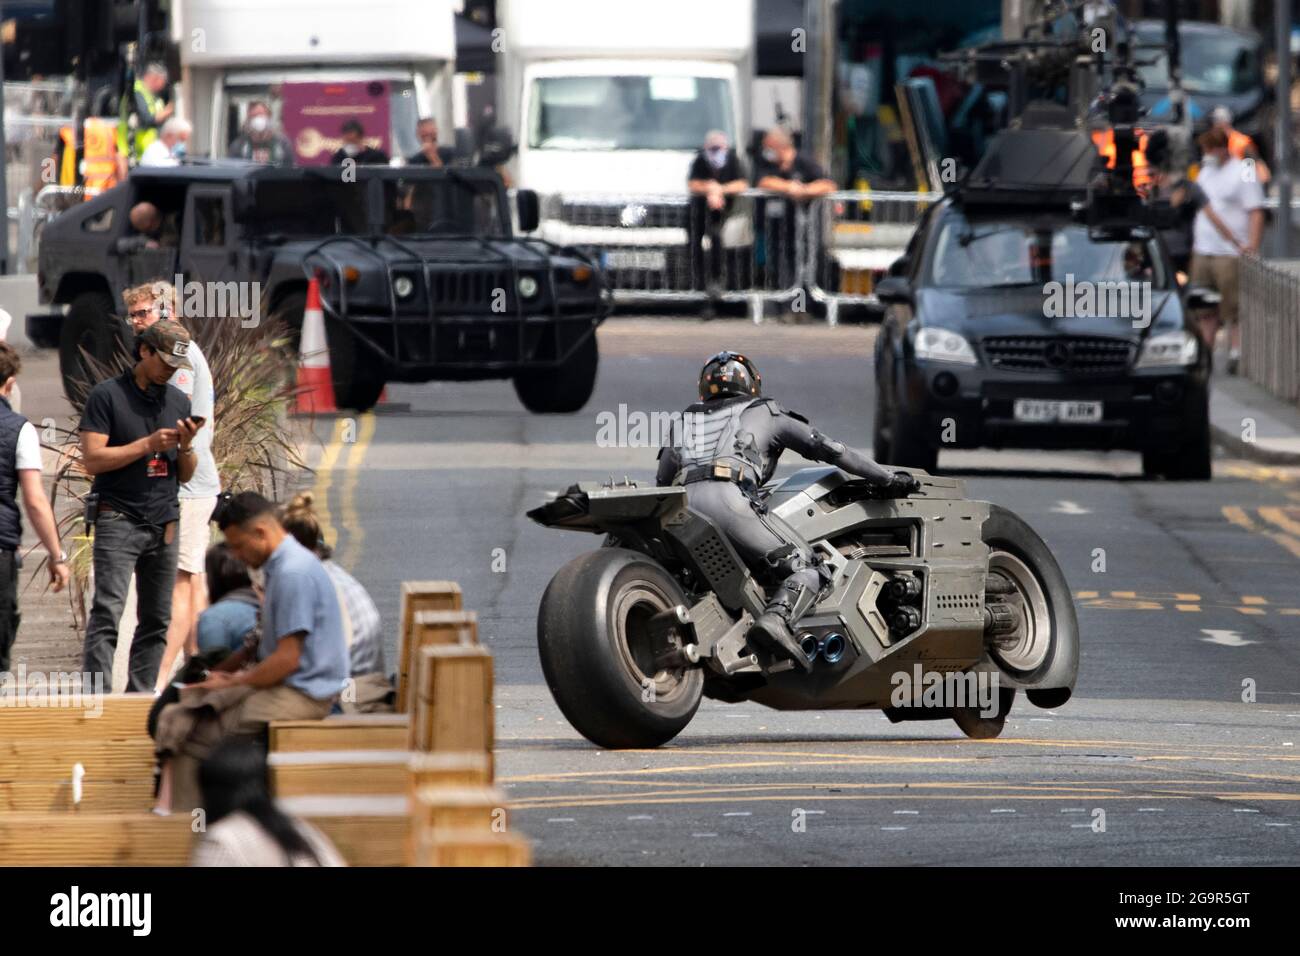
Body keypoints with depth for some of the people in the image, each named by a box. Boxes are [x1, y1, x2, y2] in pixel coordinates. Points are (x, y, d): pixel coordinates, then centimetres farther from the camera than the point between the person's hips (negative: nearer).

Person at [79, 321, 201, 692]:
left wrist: (187, 446, -3)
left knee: (156, 620, 4)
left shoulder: (178, 401, 15)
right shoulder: (107, 395, -1)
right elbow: (92, 460, -10)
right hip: (118, 520, -6)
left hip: (164, 523, 6)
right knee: (107, 612, -14)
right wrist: (149, 444, -12)